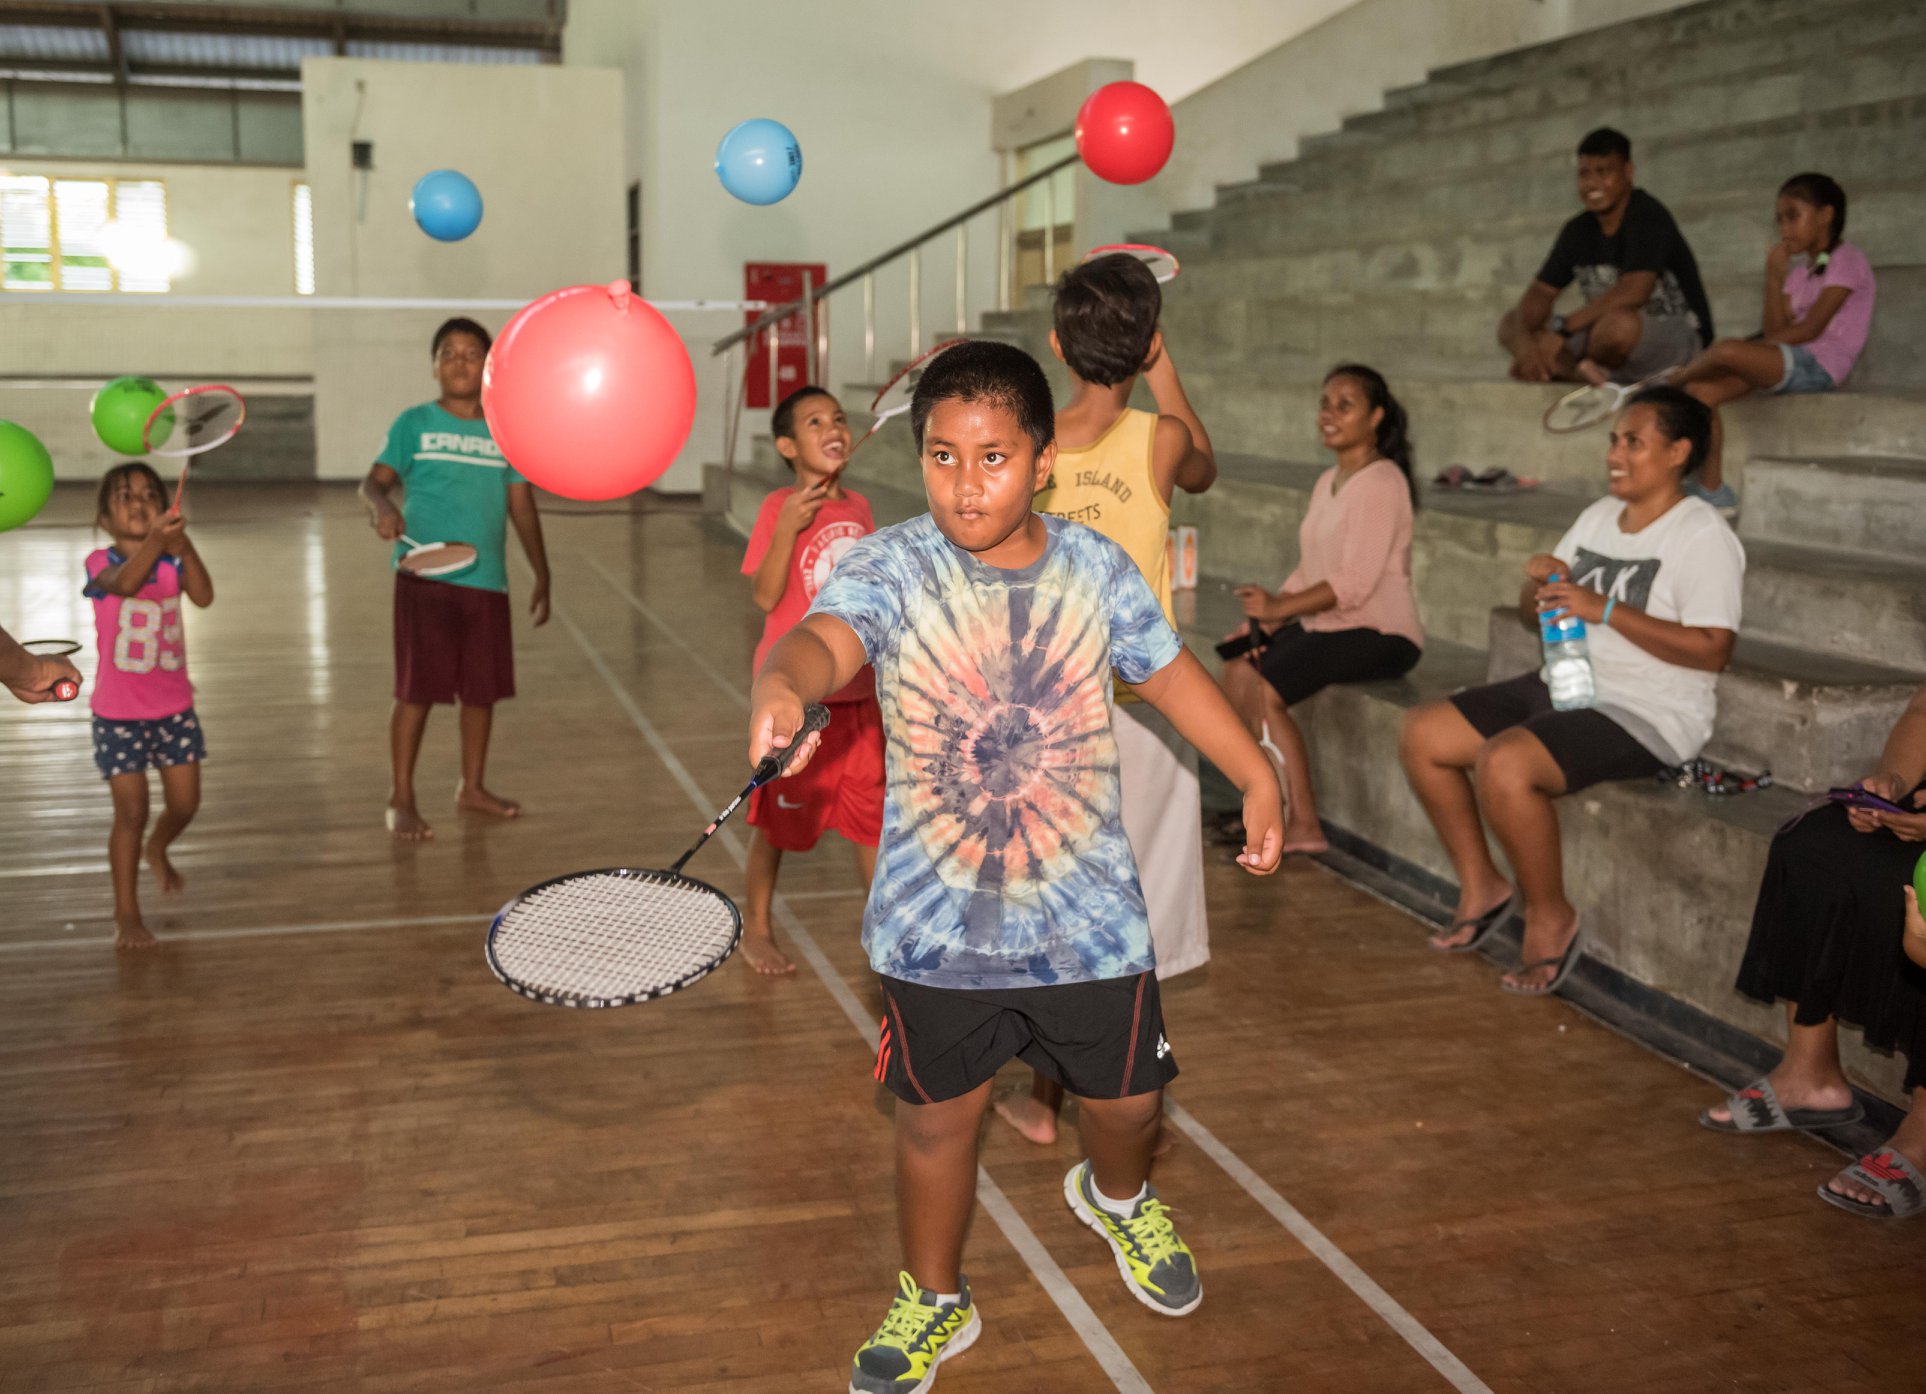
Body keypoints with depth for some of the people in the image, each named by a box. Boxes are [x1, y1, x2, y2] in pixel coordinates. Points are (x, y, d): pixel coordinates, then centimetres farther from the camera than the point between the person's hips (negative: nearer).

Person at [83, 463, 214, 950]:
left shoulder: (173, 560, -2)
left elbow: (204, 596, -24)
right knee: (131, 812, -1)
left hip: (174, 709, 3)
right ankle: (127, 914, 13)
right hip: (118, 714, -3)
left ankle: (158, 849, 43)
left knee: (184, 804, 8)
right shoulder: (101, 562, -11)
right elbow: (125, 583, -36)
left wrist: (182, 545, -41)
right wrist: (154, 541, -54)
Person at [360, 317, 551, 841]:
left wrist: (541, 576, 10)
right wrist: (381, 506, -27)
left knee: (482, 689, 11)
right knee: (417, 690, -2)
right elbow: (375, 480, -4)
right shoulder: (414, 423, 2)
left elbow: (522, 506, 13)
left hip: (487, 582, 3)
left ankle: (472, 787, 27)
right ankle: (401, 798, 8)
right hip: (424, 579, -3)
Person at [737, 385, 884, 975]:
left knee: (872, 813, 9)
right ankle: (756, 927, 27)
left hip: (858, 692, 5)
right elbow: (766, 596, -19)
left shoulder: (859, 507, 7)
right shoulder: (779, 508, -10)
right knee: (779, 817, 9)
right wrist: (787, 529, -29)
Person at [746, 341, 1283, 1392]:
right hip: (937, 918, -2)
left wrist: (1258, 776, 14)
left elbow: (1169, 674, 11)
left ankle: (1117, 1198, 53)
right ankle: (933, 1302, 38)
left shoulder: (1096, 567, -4)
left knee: (1127, 1096, 16)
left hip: (1088, 910, 2)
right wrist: (782, 686, -58)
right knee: (936, 1116, 12)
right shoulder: (890, 568, -14)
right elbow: (826, 637, -35)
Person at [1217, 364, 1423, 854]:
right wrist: (1267, 619, 1)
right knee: (1234, 674, -8)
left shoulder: (1381, 482, -12)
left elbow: (1355, 582, -21)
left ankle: (1303, 825, -13)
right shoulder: (1327, 482, 17)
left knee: (1264, 691, -23)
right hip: (1326, 624, 9)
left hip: (1379, 632, -9)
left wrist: (1280, 607, -24)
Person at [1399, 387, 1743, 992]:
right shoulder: (1600, 516, 14)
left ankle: (1550, 918, -10)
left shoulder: (1702, 536, -11)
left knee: (1504, 763, -32)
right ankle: (1480, 885, 11)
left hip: (1646, 715, -9)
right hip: (1564, 688, 9)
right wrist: (1539, 583, -7)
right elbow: (1534, 613, 18)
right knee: (1421, 732, -1)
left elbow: (1711, 648, -22)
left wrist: (1604, 609, -25)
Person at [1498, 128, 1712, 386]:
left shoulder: (1648, 217, -16)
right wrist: (1525, 342, -20)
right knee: (1511, 324, 0)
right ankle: (1583, 373, -22)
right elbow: (1541, 292, 1)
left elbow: (1634, 291, -30)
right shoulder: (1577, 231, 4)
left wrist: (1560, 327, -28)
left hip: (1680, 336, -7)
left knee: (1619, 323, -41)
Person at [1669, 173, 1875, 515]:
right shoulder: (1799, 273, 23)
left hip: (1818, 365, -8)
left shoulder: (1846, 260, -1)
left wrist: (1750, 347, -9)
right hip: (1787, 364, 8)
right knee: (1701, 391, -11)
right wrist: (1774, 279, 0)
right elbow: (1775, 331, 7)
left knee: (1726, 350, -32)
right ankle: (1712, 491, -11)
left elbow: (1811, 328, -11)